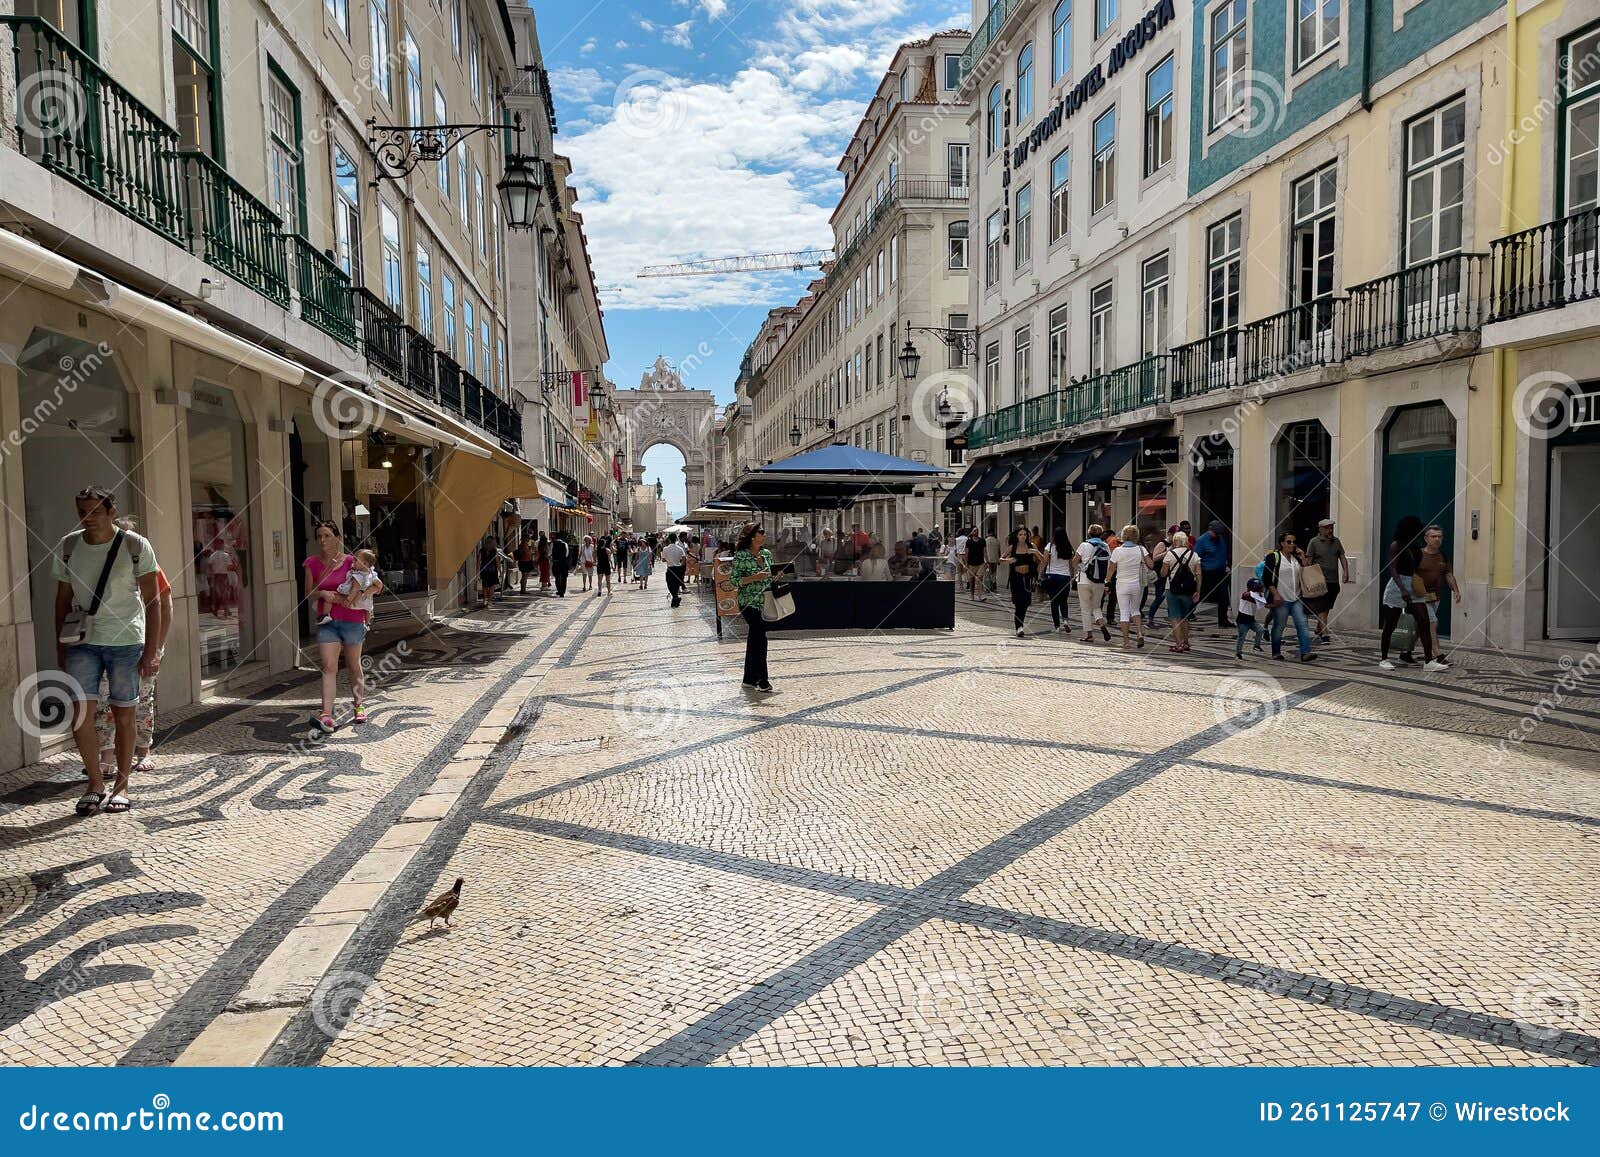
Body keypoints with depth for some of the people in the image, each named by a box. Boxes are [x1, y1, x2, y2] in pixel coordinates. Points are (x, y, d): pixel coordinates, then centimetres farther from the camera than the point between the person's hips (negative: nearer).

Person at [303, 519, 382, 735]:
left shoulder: (350, 561, -3)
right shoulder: (312, 563, 4)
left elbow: (378, 585, -1)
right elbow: (309, 594, 2)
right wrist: (324, 576, -12)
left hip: (352, 619, -1)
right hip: (327, 621, 1)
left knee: (353, 666, 12)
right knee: (328, 667, -8)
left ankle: (358, 706, 27)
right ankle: (326, 715, -14)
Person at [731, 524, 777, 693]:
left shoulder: (767, 554, 10)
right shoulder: (741, 555, -9)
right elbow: (735, 580, -12)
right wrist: (754, 577, -21)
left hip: (764, 602, 7)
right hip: (748, 602, -7)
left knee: (754, 639, 11)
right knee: (761, 639, -15)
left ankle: (749, 680, 19)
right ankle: (763, 682, -11)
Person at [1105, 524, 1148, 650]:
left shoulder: (1117, 551, -10)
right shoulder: (1141, 549, -6)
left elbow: (1111, 569, -3)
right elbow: (1150, 565, -10)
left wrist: (1108, 579, 16)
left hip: (1122, 584, -2)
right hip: (1137, 584, 2)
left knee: (1124, 612, 3)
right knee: (1135, 609, 21)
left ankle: (1126, 642, 2)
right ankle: (1140, 632, 1)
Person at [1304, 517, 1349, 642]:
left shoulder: (1336, 541, 13)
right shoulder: (1314, 542, -2)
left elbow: (1342, 557, 14)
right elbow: (1308, 560, -4)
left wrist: (1345, 571, -1)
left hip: (1334, 581, 6)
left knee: (1327, 608, 14)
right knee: (1322, 608, -11)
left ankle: (1318, 630, 28)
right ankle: (1324, 634, -15)